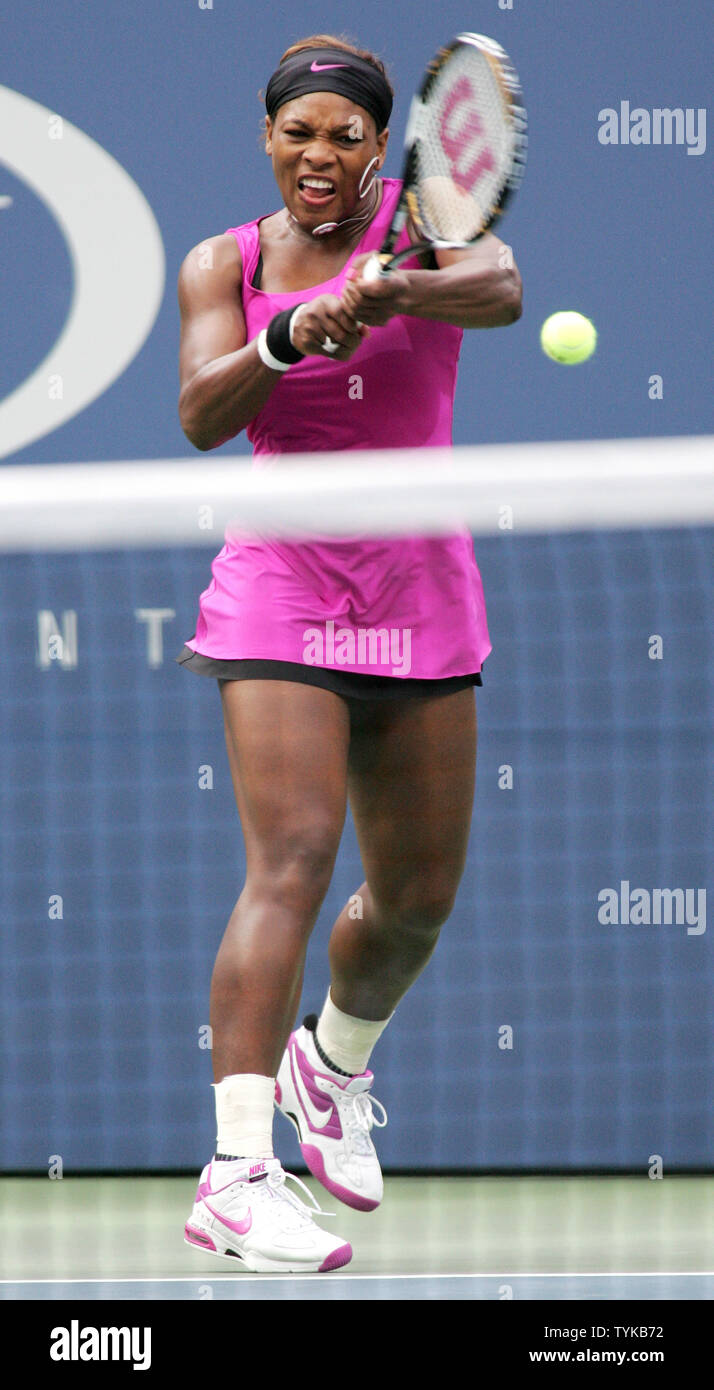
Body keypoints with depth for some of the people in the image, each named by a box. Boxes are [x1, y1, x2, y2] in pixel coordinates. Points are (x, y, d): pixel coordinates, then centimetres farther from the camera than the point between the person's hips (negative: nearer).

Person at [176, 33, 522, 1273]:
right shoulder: (224, 266, 2)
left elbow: (500, 289, -25)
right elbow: (202, 416, -14)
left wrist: (394, 291, -45)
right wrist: (290, 334, -33)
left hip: (421, 594, 3)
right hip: (281, 588, -2)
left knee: (419, 893, 11)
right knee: (293, 861, -19)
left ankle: (335, 1063, 43)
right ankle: (239, 1173, -25)